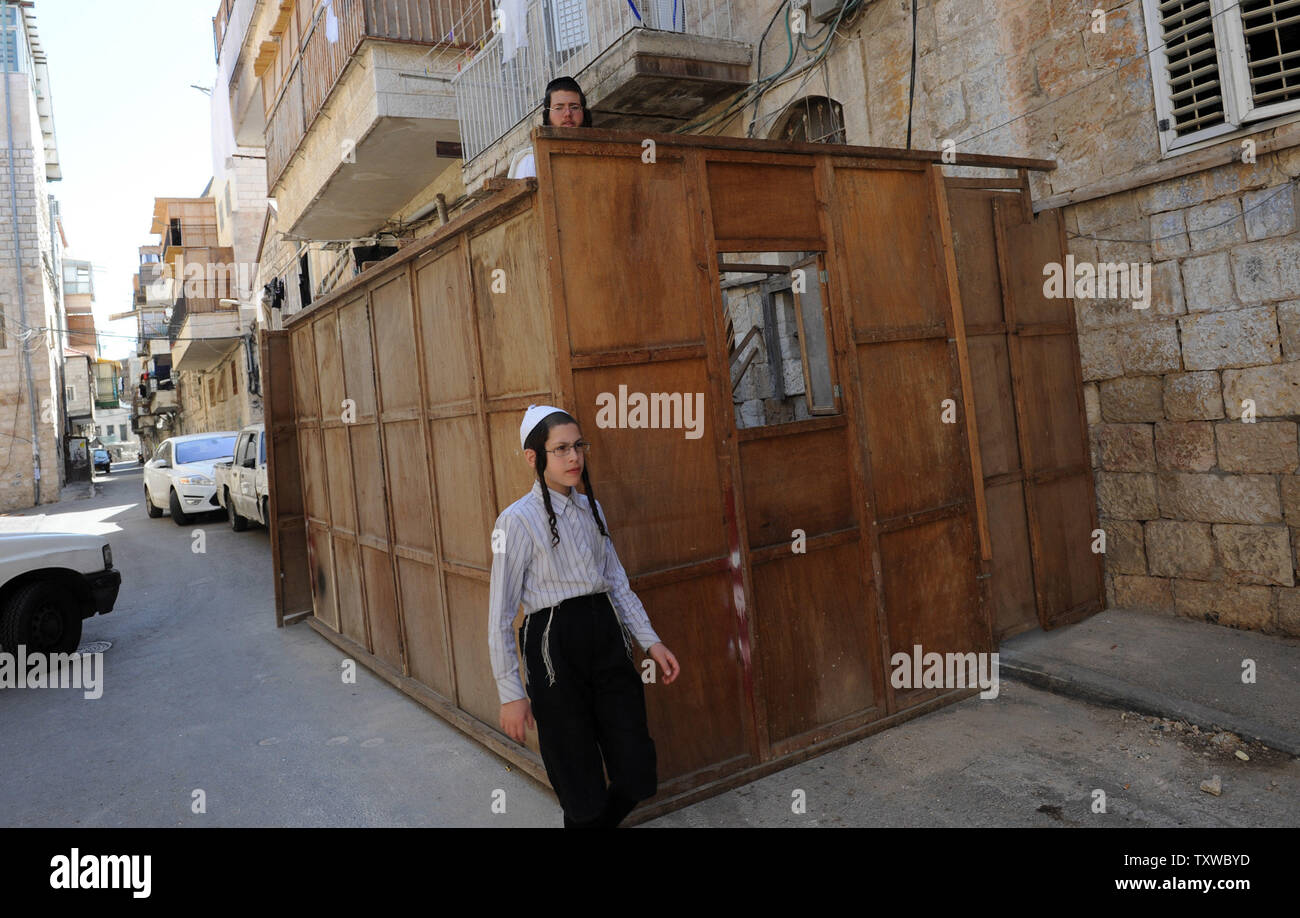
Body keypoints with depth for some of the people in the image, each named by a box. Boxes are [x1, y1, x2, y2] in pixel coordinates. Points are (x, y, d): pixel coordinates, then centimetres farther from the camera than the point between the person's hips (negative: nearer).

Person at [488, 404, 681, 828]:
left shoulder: (591, 508, 9)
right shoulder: (518, 521, -9)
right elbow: (500, 616, -7)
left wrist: (651, 641, 7)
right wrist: (511, 694, -7)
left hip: (607, 638, 6)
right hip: (555, 649, -5)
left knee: (637, 775, 7)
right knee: (582, 788, 4)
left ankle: (600, 821, 36)